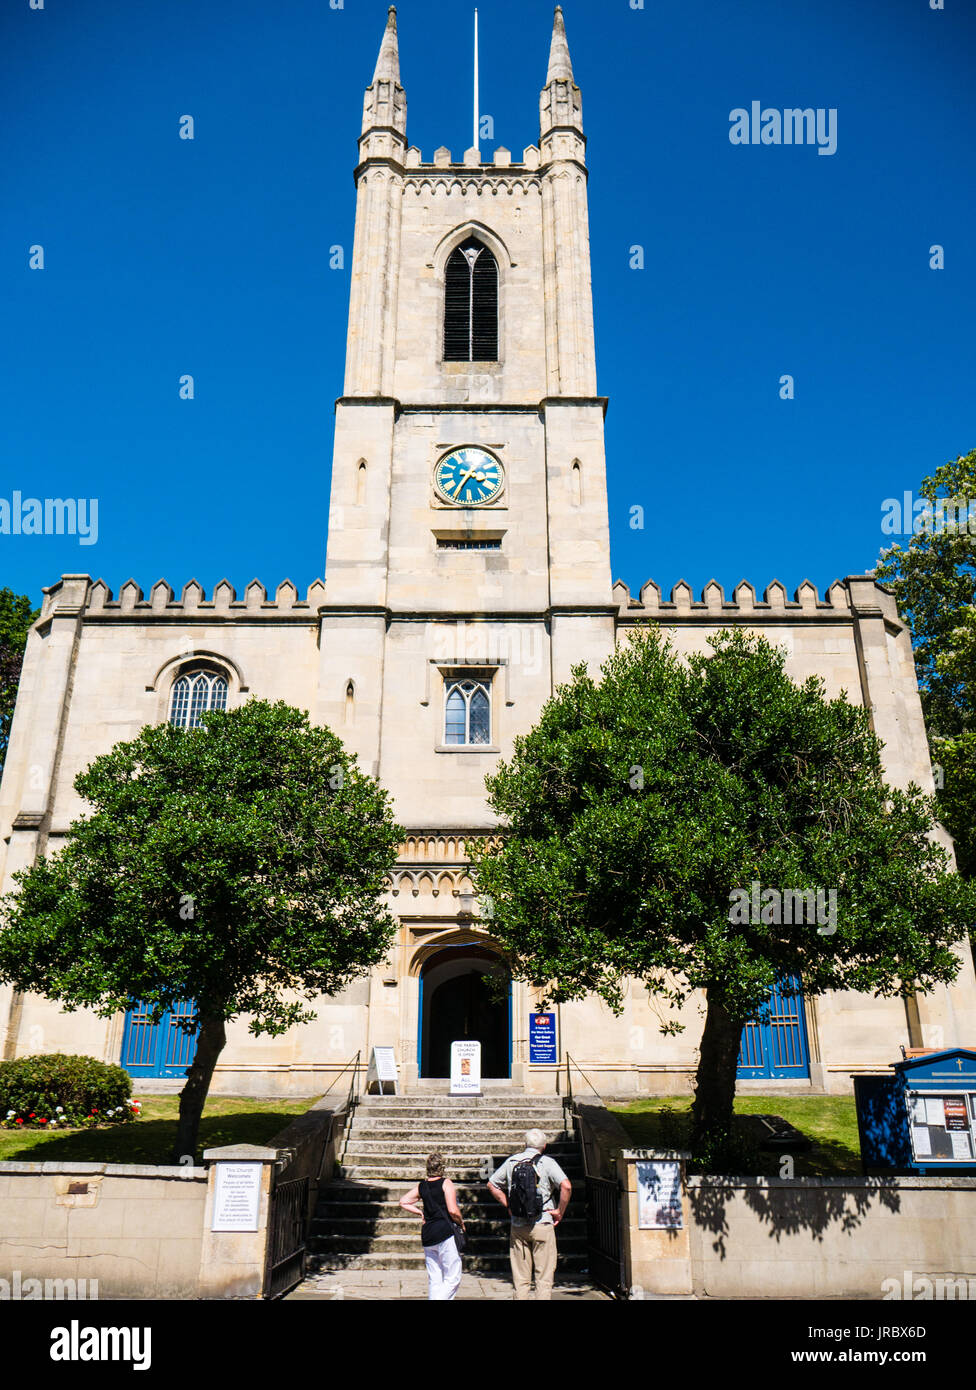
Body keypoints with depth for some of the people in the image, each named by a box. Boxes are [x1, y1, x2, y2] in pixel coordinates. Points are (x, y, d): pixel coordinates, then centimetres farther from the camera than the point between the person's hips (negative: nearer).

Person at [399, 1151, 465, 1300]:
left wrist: (420, 1212, 16)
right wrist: (461, 1222, 4)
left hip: (426, 1235, 6)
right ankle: (439, 1298, -19)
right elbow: (453, 1210, -13)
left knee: (434, 1280, 14)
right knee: (453, 1278, -1)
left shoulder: (421, 1186, 9)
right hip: (445, 1233, -6)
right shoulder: (446, 1183, -7)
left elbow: (403, 1202, 15)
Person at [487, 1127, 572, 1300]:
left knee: (520, 1277, 12)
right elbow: (566, 1186, -18)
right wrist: (560, 1212, -7)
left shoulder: (511, 1161, 5)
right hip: (542, 1224, -3)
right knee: (544, 1276, 4)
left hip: (517, 1226, 4)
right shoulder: (547, 1162, -6)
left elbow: (491, 1185, 13)